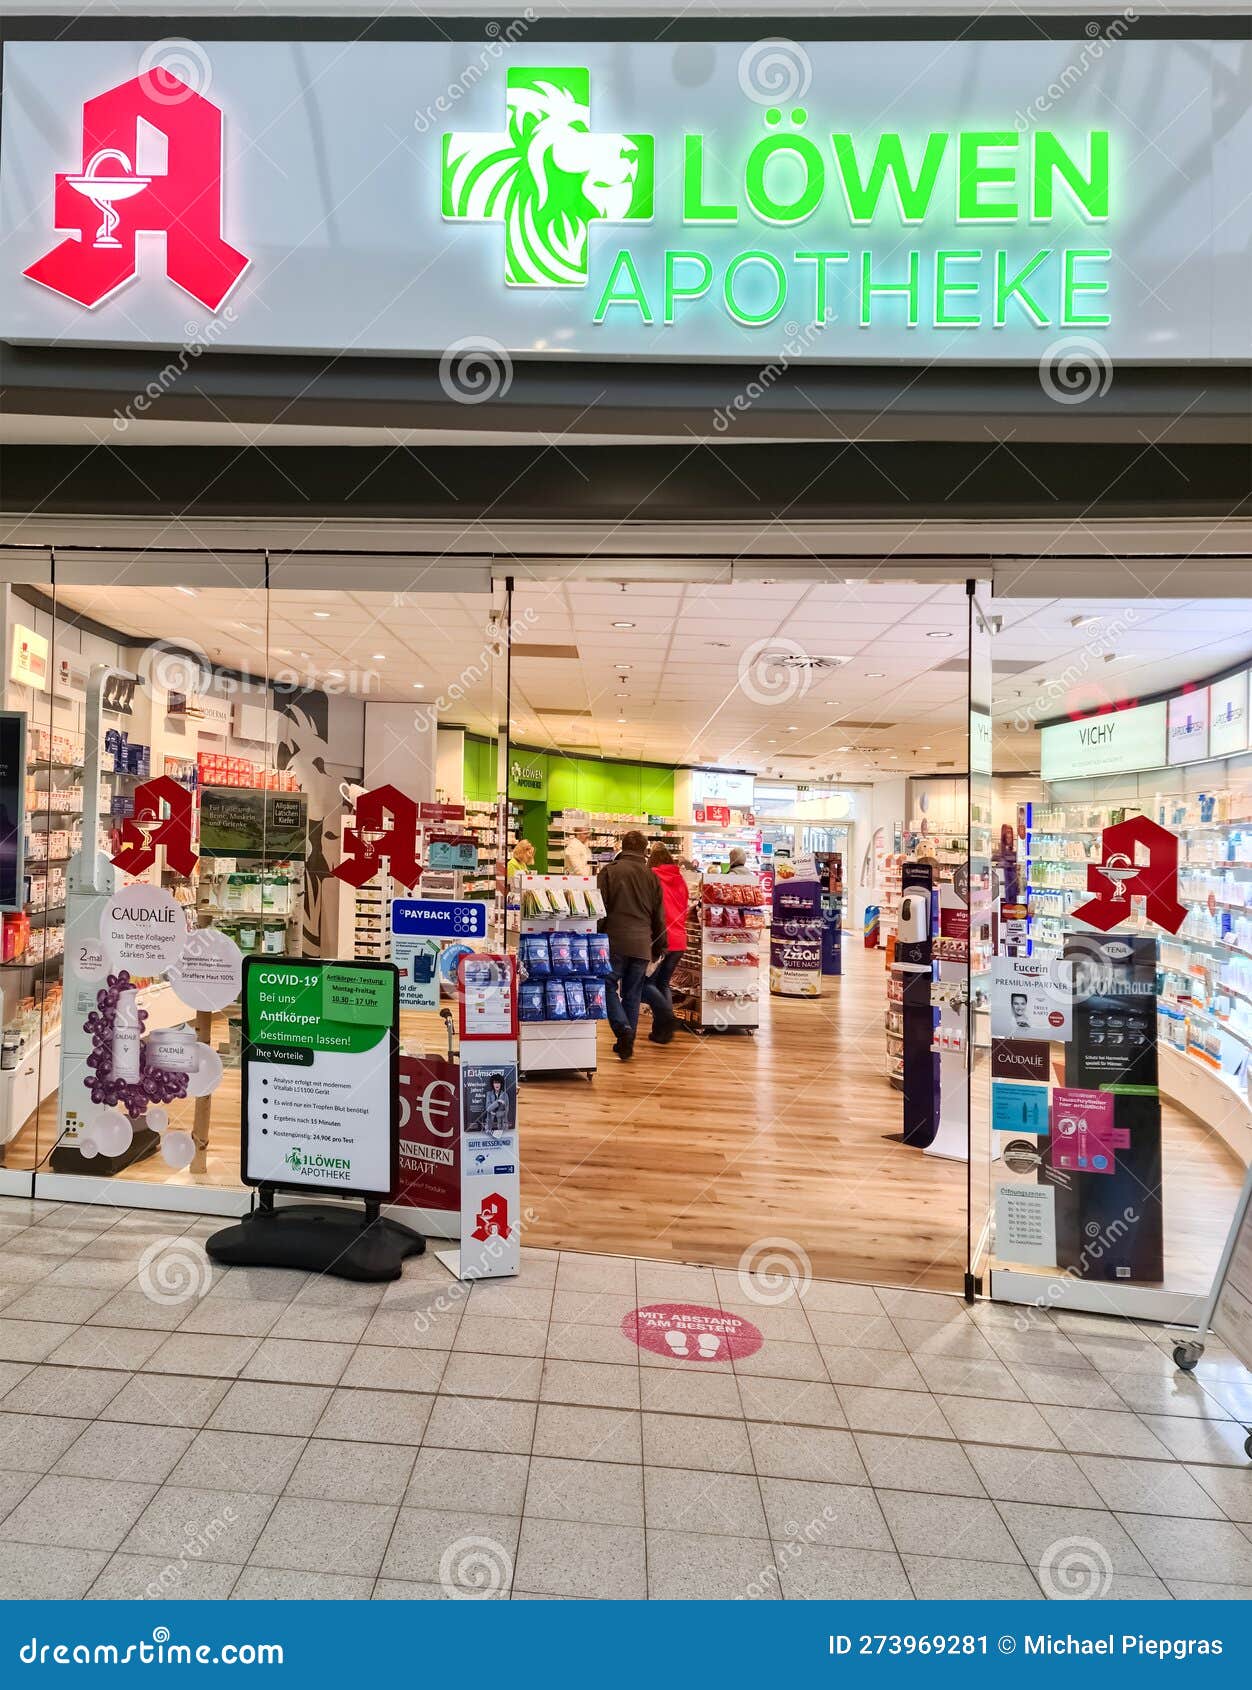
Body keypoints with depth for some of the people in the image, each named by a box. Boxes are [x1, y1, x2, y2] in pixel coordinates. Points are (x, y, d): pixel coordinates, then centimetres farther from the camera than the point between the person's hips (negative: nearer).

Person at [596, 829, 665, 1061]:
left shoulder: (609, 871, -1)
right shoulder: (651, 876, 9)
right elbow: (659, 916, 13)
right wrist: (659, 947, 21)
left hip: (615, 941, -3)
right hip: (642, 945, 3)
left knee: (609, 987, 7)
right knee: (632, 994, 11)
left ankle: (623, 1029, -12)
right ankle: (627, 1042, 14)